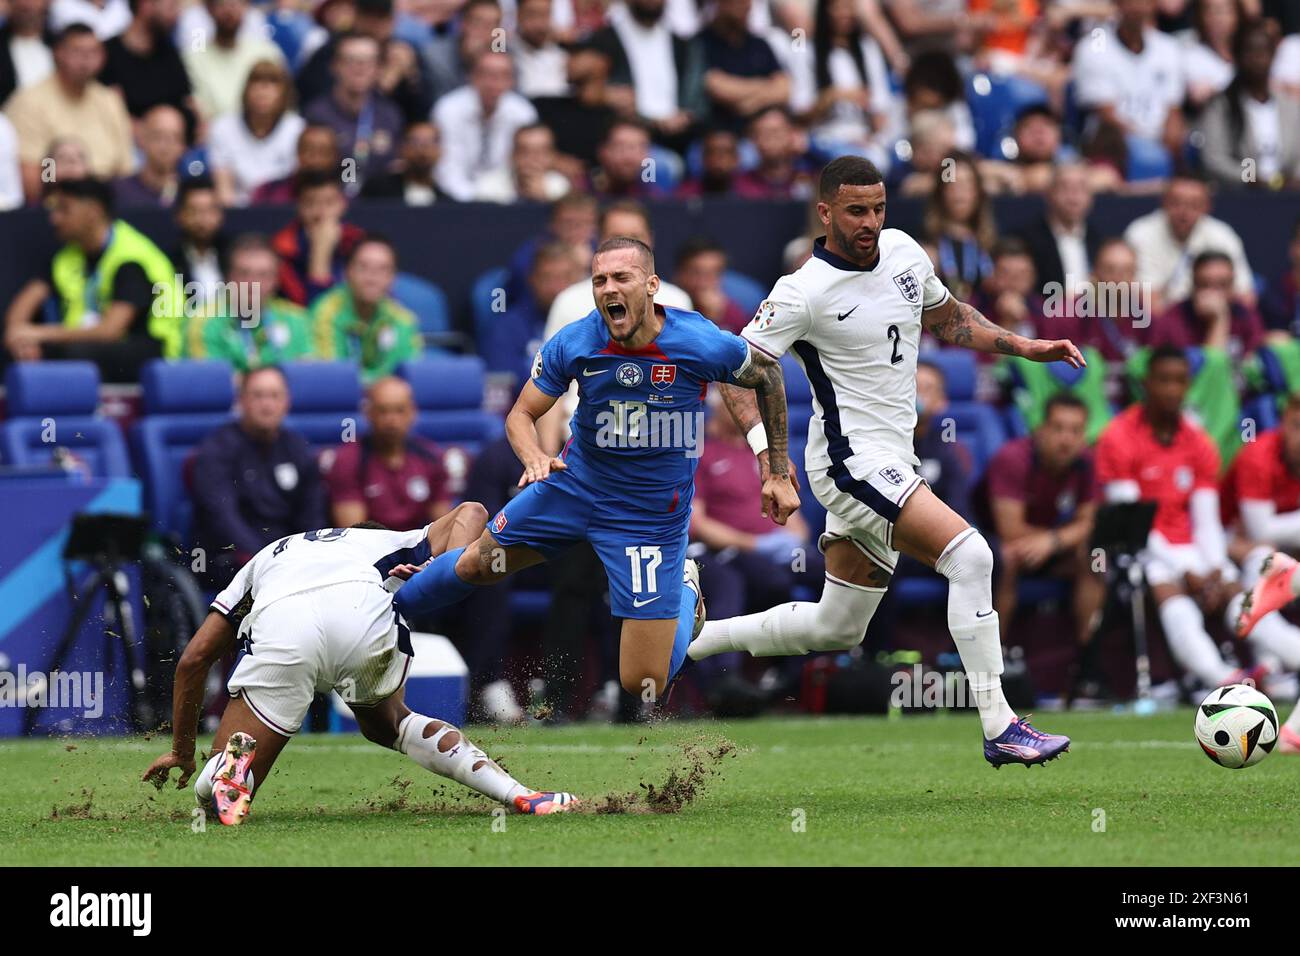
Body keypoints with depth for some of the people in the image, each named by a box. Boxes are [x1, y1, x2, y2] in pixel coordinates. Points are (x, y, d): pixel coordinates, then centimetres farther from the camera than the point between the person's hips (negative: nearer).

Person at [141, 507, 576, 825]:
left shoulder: (265, 560, 43)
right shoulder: (392, 545, 43)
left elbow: (194, 659, 35)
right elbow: (470, 512, 26)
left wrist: (182, 750, 44)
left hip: (280, 624, 0)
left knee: (214, 794, 11)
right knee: (385, 721, 32)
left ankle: (235, 760, -25)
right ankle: (515, 794, 13)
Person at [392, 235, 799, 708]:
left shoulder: (703, 344, -24)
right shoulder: (573, 343, -17)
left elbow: (767, 373, -3)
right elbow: (522, 414, -5)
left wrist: (779, 472, -1)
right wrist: (534, 457, -29)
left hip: (653, 516, -3)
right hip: (576, 485, 3)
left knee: (645, 687, -4)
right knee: (475, 565, 13)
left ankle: (683, 590, 26)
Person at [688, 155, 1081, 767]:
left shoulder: (903, 252, 6)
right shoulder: (805, 291, -15)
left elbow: (946, 320, 24)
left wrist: (1023, 347, 13)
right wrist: (767, 450, -28)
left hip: (891, 461, 9)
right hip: (853, 461, -9)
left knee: (836, 628, 15)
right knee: (968, 555, -23)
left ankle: (691, 639, 30)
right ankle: (1000, 729, -22)